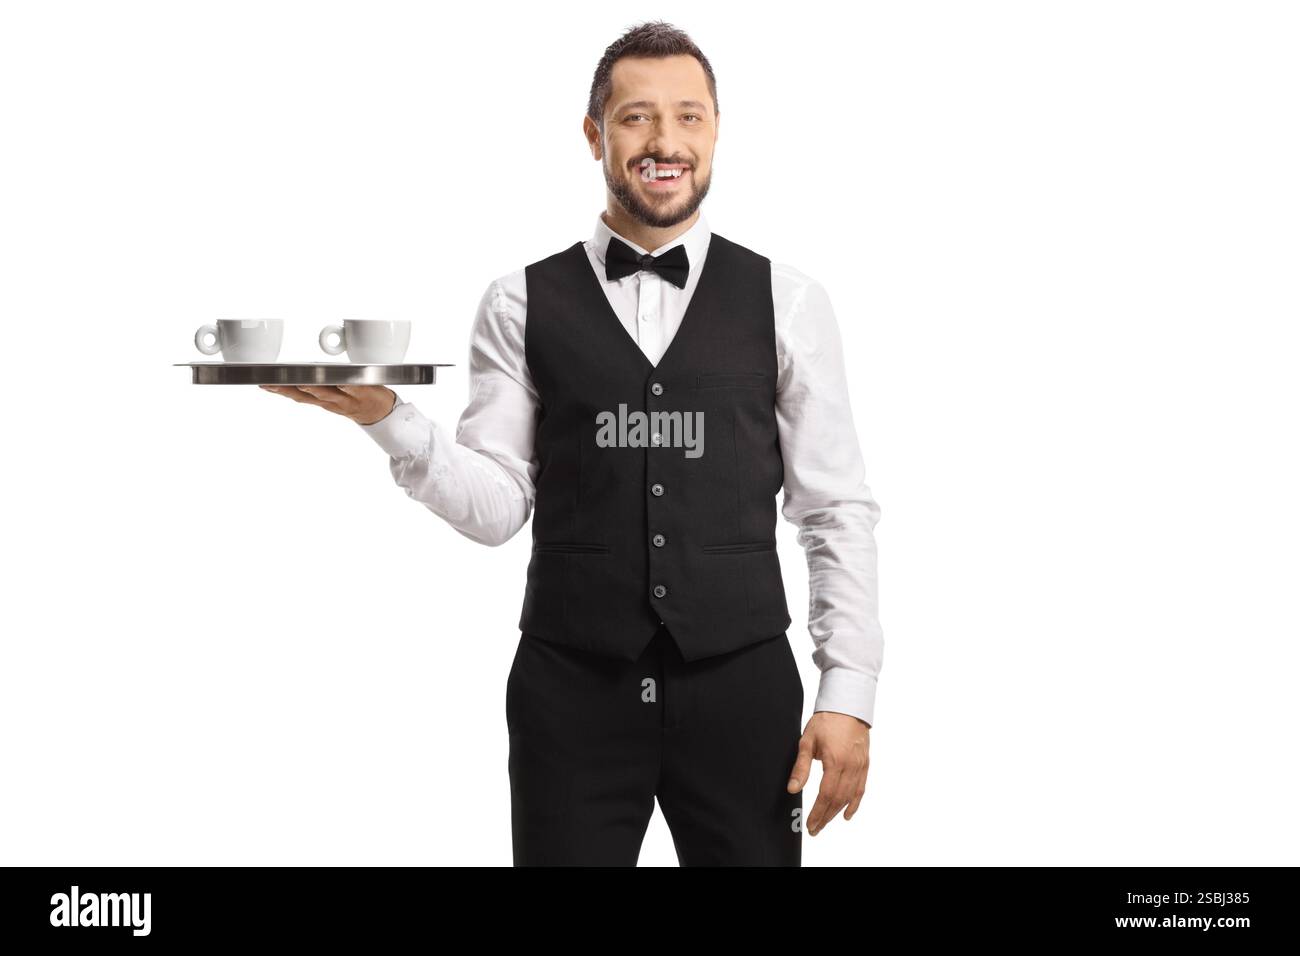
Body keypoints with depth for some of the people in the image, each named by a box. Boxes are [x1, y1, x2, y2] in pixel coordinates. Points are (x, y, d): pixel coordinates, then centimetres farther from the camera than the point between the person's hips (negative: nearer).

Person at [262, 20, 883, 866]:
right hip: (573, 691, 0)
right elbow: (497, 504, 0)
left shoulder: (787, 302, 3)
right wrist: (386, 416, -16)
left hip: (740, 689, 0)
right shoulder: (523, 305, 3)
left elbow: (838, 510, 3)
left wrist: (848, 694, -3)